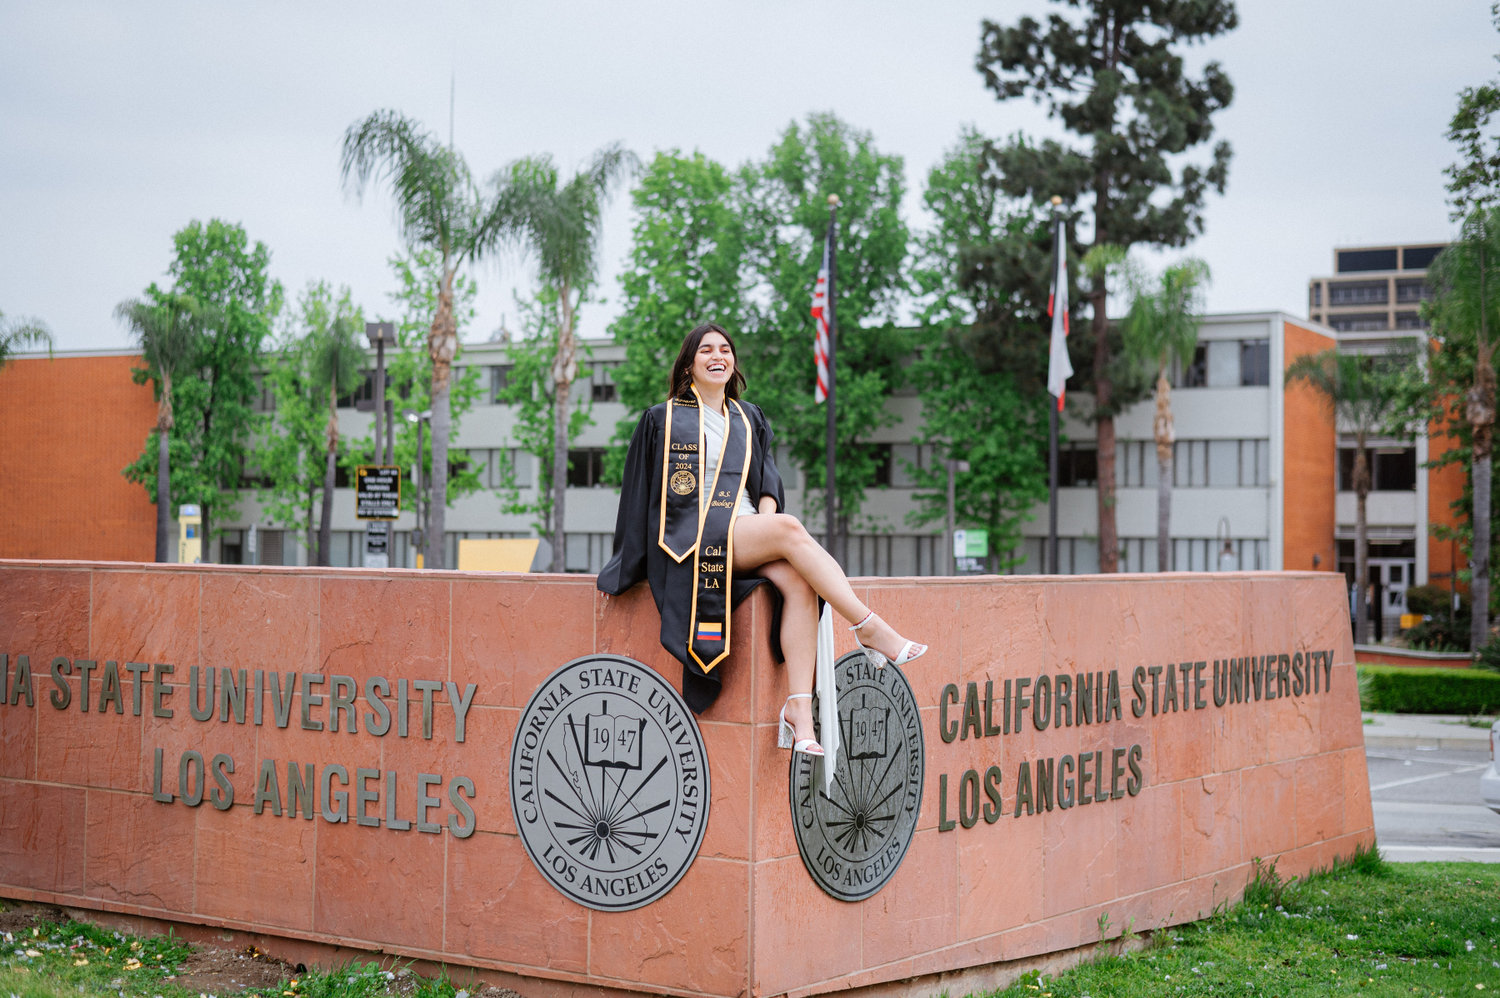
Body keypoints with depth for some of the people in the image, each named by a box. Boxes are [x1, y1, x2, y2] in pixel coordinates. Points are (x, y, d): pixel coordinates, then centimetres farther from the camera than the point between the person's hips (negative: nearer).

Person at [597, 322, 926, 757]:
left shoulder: (749, 419, 24)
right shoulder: (662, 419, 13)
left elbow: (767, 479, 17)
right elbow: (640, 492, 11)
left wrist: (768, 515, -5)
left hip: (747, 532, 4)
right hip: (691, 537, -4)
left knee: (799, 581, -31)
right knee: (791, 529, -32)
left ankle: (799, 706, -39)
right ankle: (871, 631, -33)